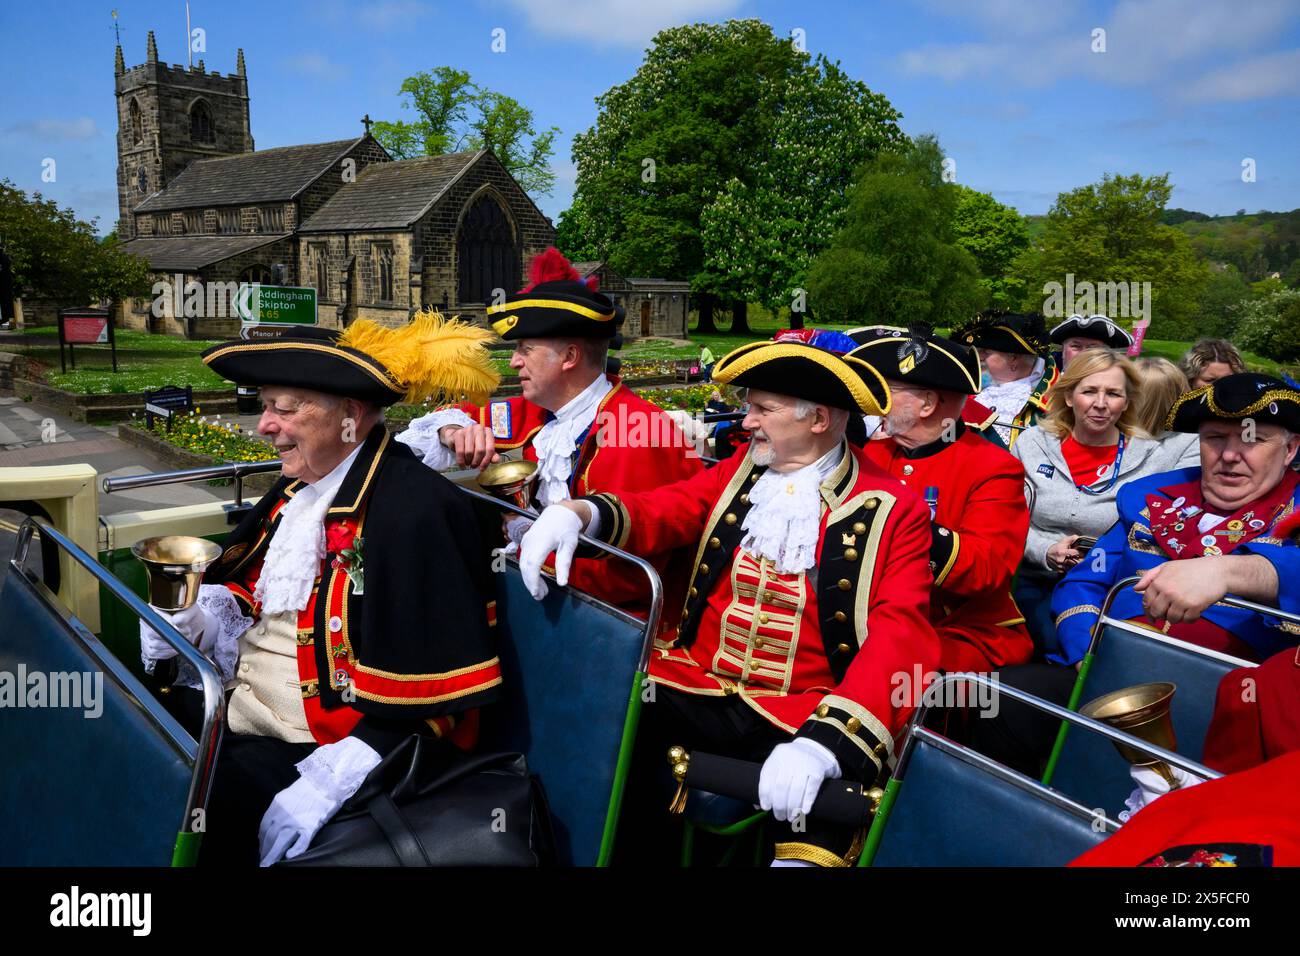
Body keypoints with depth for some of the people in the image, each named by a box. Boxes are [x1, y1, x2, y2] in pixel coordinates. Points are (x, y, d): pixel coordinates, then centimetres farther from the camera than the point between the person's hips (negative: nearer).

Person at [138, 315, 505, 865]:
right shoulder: (301, 485, 6)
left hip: (316, 747, -9)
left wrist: (328, 783, -29)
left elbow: (429, 703, -25)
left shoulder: (414, 513, -23)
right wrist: (191, 616, -1)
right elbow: (246, 581, 20)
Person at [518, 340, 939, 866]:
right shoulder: (741, 470, 11)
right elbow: (657, 512, 12)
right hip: (695, 688, 4)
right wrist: (578, 512, -12)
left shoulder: (894, 510, -4)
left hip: (804, 717, -4)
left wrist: (822, 743, -30)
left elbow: (899, 638, -14)